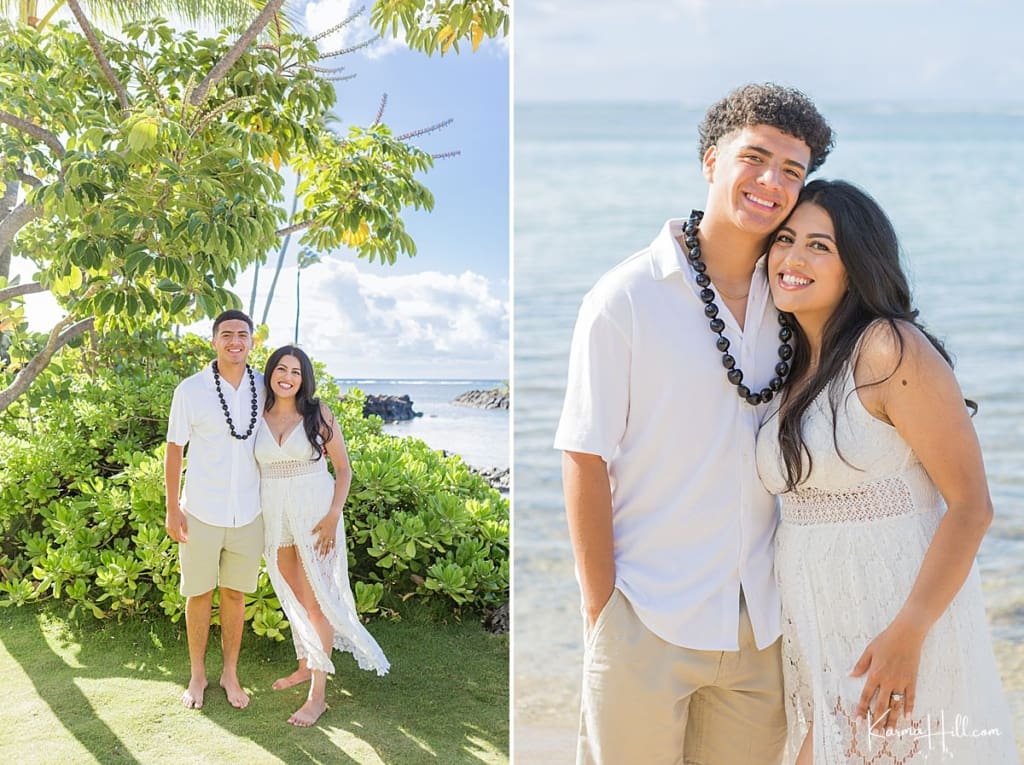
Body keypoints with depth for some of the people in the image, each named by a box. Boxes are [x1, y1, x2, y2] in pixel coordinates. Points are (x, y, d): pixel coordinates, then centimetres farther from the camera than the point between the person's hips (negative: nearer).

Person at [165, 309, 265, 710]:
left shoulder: (264, 388, 0)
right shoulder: (191, 390, -7)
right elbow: (174, 448, -1)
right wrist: (172, 508, -3)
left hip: (248, 514, 2)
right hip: (201, 512, -2)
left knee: (235, 594, 12)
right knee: (199, 594, 10)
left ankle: (230, 674, 26)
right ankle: (197, 674, 26)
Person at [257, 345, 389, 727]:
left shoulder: (318, 414, -7)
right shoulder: (259, 417, 2)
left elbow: (343, 468, -5)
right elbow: (251, 469, 10)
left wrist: (333, 516, -15)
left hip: (313, 513, -4)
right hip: (274, 516, 4)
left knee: (315, 600, -3)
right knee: (293, 596, 17)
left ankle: (318, 693, 1)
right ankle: (306, 665, 35)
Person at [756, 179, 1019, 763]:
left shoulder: (890, 350, -14)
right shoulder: (792, 367, 9)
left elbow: (971, 506, -16)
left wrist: (907, 635, -21)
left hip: (894, 629, -7)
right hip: (816, 635, 7)